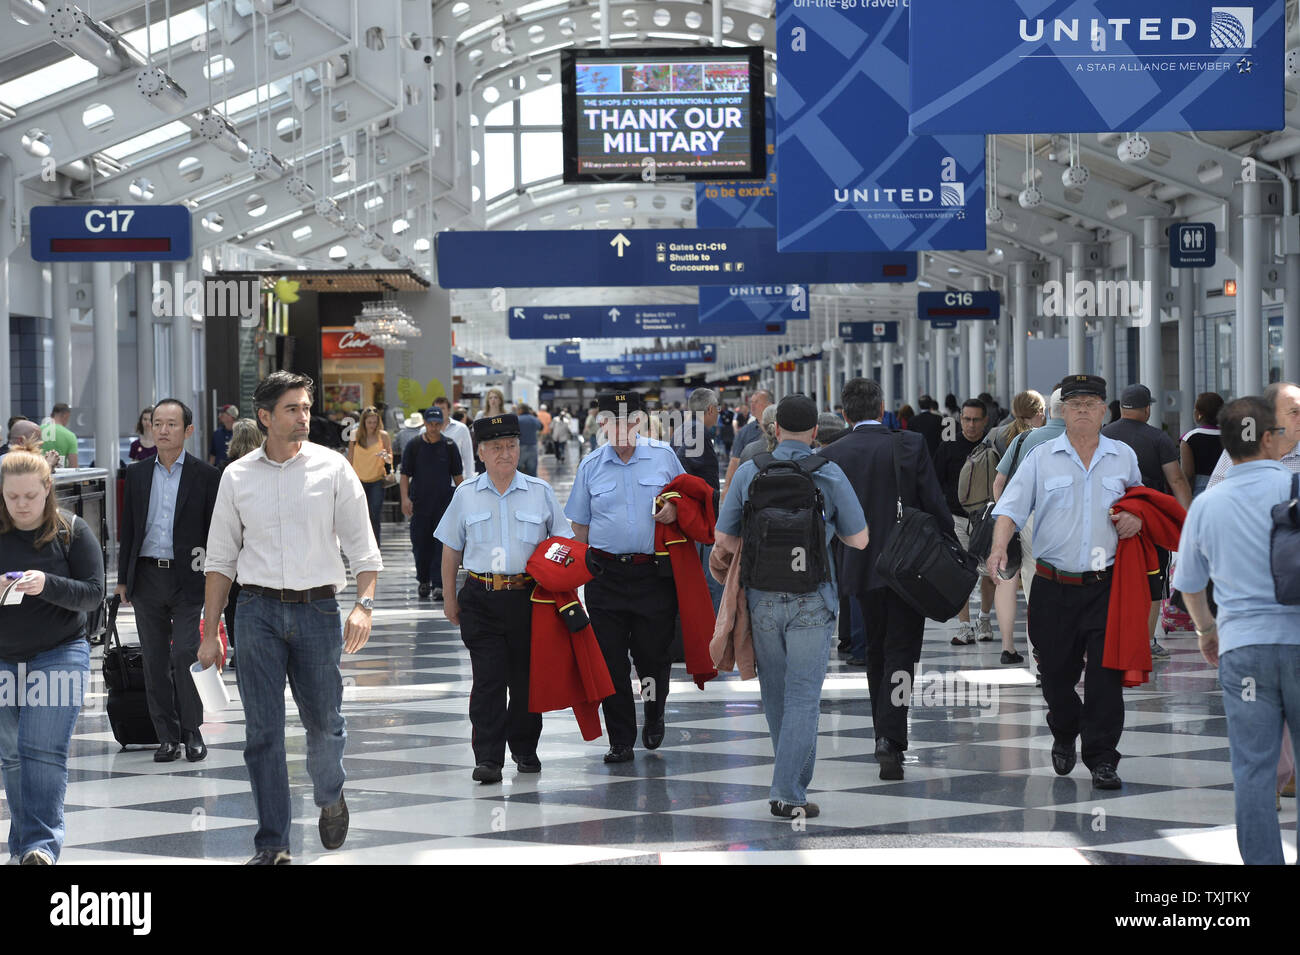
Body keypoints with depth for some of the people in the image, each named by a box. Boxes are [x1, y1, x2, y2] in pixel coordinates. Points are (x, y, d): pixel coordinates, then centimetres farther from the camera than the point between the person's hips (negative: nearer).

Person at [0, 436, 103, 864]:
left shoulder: (72, 531, -2)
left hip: (59, 654, -3)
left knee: (43, 750, -13)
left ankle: (41, 844, -13)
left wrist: (47, 585, -22)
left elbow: (93, 593, -5)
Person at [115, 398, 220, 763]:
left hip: (188, 578, -3)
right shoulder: (137, 474, 10)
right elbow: (128, 528, 13)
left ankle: (192, 731, 5)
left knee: (185, 656, -11)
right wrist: (123, 579, 9)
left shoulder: (205, 476, 0)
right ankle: (167, 736, 13)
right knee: (155, 662, 5)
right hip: (147, 578, 3)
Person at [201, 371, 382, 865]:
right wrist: (210, 632, 8)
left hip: (317, 608, 0)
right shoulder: (237, 476, 6)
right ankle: (272, 845, 4)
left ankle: (330, 797, 38)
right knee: (263, 731, -2)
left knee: (323, 722, 7)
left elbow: (362, 545, 3)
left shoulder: (332, 468, 2)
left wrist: (364, 603, -12)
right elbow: (220, 559, 11)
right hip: (258, 610, 1)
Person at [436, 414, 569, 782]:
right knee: (488, 678, -7)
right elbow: (451, 550, 13)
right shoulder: (466, 495, 6)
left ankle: (525, 748, 22)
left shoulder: (540, 492, 5)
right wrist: (450, 597, 11)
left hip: (528, 596, 1)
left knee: (525, 676, 7)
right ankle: (488, 757, -8)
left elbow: (562, 542, 12)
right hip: (481, 597, -1)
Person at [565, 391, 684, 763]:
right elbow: (580, 523, 15)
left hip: (653, 574, -1)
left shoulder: (663, 456, 4)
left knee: (653, 653, 1)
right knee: (611, 660, 0)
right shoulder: (591, 466, 8)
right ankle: (620, 740, 9)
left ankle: (654, 715, 31)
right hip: (606, 575, 1)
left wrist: (674, 510, -8)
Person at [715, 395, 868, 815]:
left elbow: (724, 537, 4)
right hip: (811, 601, -2)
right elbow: (859, 539, 1)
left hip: (762, 599, 2)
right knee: (803, 697, -2)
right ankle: (788, 792, -8)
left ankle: (793, 777, 31)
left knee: (775, 694, 16)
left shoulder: (748, 473, 0)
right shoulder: (830, 475, -5)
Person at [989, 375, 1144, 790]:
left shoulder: (1124, 457, 10)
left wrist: (1137, 519, -1)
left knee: (1106, 671, -7)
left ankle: (1102, 758, -1)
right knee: (1056, 672, 7)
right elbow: (1011, 507, -3)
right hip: (1054, 587, 0)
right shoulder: (1042, 458, 4)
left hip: (1106, 585, 0)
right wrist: (999, 547, -20)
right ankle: (1064, 736, 34)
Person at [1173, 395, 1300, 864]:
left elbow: (1188, 583, 18)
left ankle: (1262, 862, 4)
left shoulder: (1205, 504, 8)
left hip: (1241, 646, 3)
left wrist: (1206, 629, 34)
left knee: (1252, 767, 5)